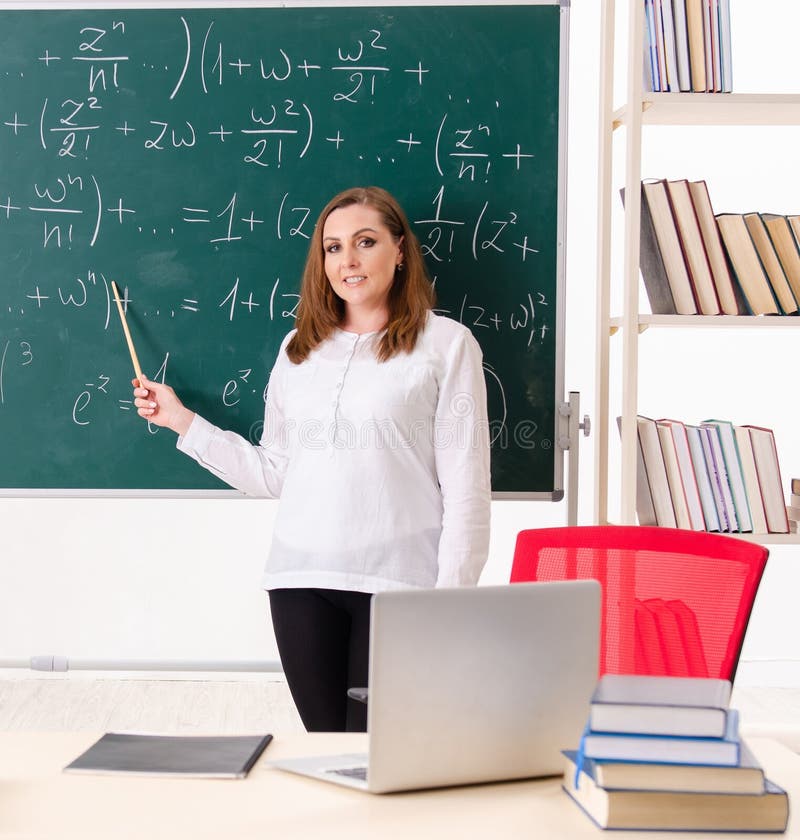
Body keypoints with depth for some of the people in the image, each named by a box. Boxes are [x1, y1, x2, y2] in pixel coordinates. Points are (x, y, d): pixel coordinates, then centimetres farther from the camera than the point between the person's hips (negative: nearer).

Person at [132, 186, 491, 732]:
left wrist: (452, 599, -8)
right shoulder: (299, 349, 14)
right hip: (301, 580, 4)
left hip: (397, 582, -4)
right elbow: (274, 475, 13)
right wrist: (181, 420, 13)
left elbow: (466, 486, -3)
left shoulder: (446, 344, 1)